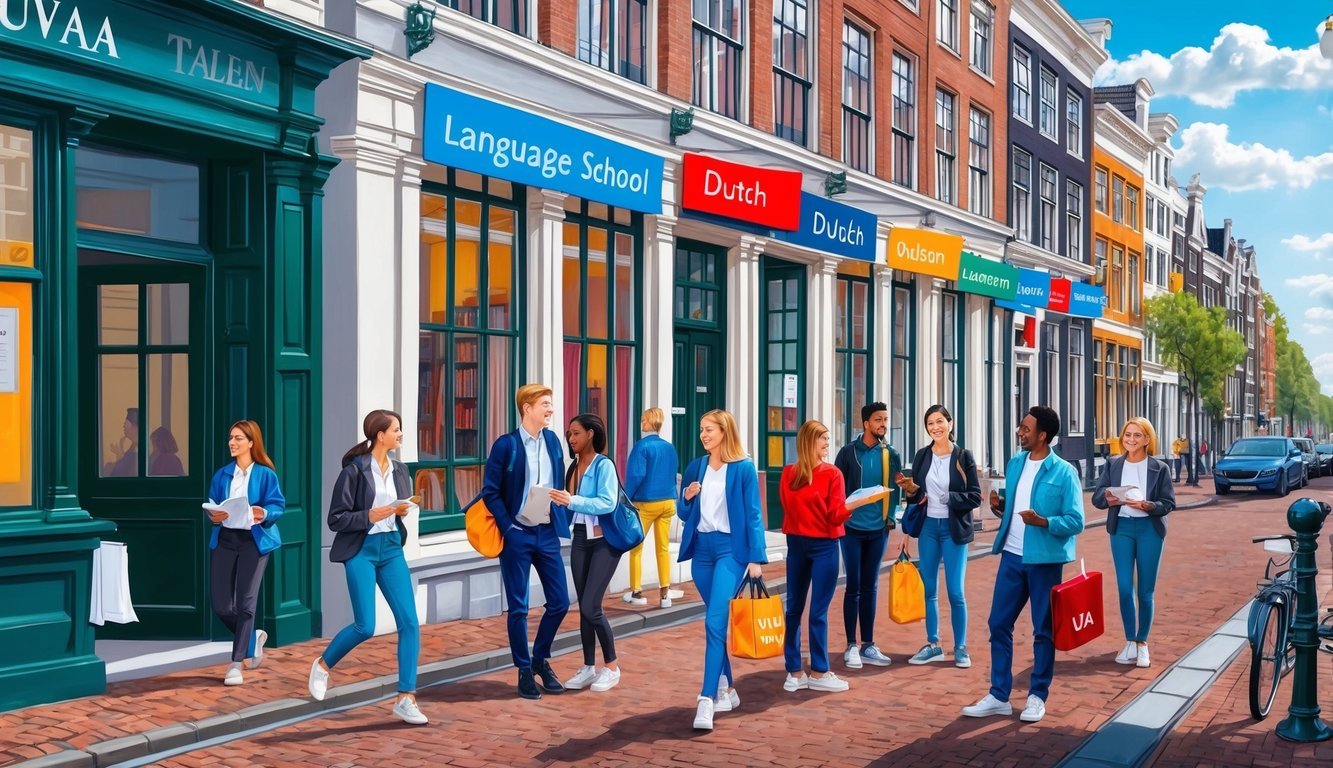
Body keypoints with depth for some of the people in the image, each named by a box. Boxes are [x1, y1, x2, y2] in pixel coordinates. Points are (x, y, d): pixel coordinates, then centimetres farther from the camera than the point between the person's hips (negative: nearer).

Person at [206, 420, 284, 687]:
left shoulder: (265, 474, -2)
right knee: (220, 605, 1)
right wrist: (213, 515, -13)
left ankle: (236, 664, 3)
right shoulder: (221, 474, 11)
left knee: (245, 603, -4)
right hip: (224, 539, 4)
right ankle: (253, 637, 30)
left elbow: (278, 505, -6)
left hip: (254, 540, -4)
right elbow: (211, 504, 10)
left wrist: (264, 514, -27)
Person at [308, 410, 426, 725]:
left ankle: (405, 699, 0)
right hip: (362, 551, -5)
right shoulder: (355, 470, -8)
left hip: (391, 548, 6)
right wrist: (370, 516, -20)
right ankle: (323, 665, 23)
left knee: (409, 622, -5)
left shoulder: (400, 470, 9)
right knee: (365, 627, -7)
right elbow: (336, 519, -8)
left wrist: (403, 511, -1)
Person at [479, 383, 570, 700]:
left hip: (547, 533, 5)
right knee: (518, 608, 3)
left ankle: (541, 659, 26)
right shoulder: (506, 445, -8)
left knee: (560, 602, 6)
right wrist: (508, 528, -13)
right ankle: (524, 670, 16)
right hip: (517, 535, -5)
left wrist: (562, 521, 3)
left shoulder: (552, 440, 7)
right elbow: (490, 492, -8)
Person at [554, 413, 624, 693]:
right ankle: (589, 667, 18)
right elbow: (572, 505, 10)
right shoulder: (573, 467, 8)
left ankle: (611, 667, 6)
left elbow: (608, 503, -22)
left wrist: (572, 501, -28)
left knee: (591, 607, -10)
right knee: (583, 607, 9)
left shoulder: (603, 465, -11)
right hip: (580, 539, 7)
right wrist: (559, 502, -9)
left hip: (604, 540, -7)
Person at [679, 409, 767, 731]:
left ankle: (706, 699, -19)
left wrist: (756, 558, -10)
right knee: (716, 623, 12)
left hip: (730, 548, -5)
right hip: (701, 548, 5)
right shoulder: (695, 468, 9)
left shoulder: (744, 468, -4)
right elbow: (685, 515, 15)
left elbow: (753, 515, -5)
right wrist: (686, 498, -7)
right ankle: (727, 689, 24)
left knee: (714, 622, -16)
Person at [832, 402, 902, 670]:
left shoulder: (891, 455, 5)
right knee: (853, 587, -2)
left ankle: (868, 645, 15)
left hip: (878, 529, 3)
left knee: (870, 587, 9)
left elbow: (895, 489, 10)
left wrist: (890, 517, 1)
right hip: (852, 528, -3)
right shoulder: (848, 452, -3)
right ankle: (851, 647, 4)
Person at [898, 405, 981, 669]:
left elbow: (975, 497, -7)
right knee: (929, 590, 9)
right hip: (928, 527, 4)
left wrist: (947, 498, -18)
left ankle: (960, 648, 10)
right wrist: (911, 491, -10)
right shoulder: (921, 456, 5)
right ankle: (933, 645, 20)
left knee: (955, 592, -3)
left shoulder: (963, 456, -5)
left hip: (954, 529, -4)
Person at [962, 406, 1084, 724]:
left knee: (1043, 630, 7)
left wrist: (1043, 521, -27)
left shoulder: (1064, 472, -11)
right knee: (999, 624, 7)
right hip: (1012, 556, 6)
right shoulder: (1015, 463, 8)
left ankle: (1037, 697, 19)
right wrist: (999, 507, -5)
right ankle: (999, 696, 17)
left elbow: (1076, 521, -13)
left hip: (1044, 560, -6)